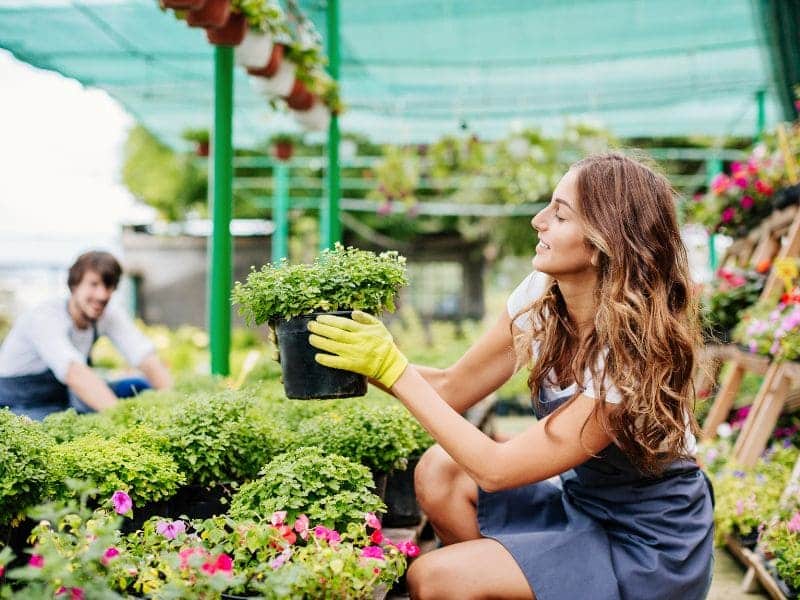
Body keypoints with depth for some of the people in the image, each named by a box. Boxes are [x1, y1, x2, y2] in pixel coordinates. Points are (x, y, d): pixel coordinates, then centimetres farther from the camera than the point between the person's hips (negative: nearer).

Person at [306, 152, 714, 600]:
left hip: (651, 549, -7)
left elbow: (496, 468, -26)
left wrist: (395, 370, -24)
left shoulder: (635, 355, -29)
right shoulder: (541, 297, -8)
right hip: (583, 505, 7)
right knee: (440, 471, -10)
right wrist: (369, 361, -12)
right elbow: (452, 388, 3)